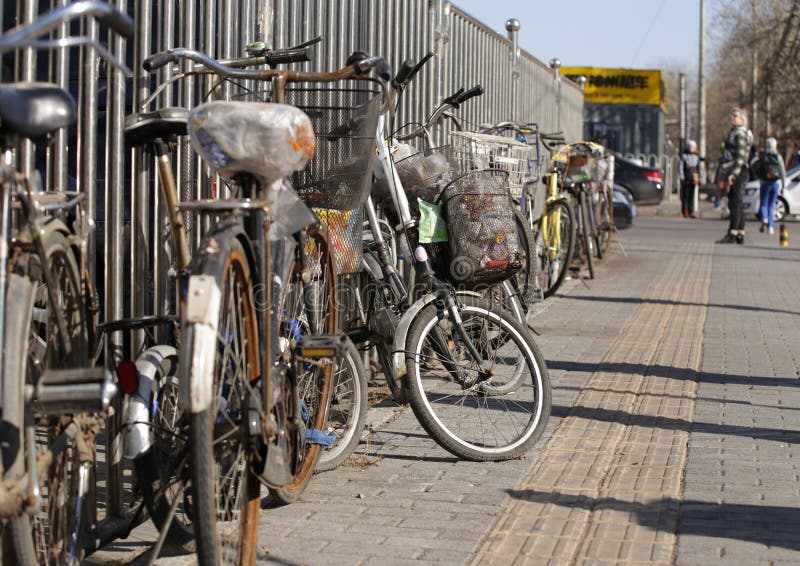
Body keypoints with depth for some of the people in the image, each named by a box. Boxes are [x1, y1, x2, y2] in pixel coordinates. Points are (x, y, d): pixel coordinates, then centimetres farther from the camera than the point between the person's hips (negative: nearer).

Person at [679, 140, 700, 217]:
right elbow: (681, 167, -5)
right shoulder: (683, 155, -2)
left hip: (693, 178, 4)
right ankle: (685, 212, 3)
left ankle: (691, 212, 2)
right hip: (685, 179, -4)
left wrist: (698, 177, 12)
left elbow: (698, 167, 18)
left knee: (692, 195, 2)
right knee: (685, 195, -1)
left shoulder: (696, 156, 13)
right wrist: (682, 178, -11)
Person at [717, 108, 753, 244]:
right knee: (737, 204, 9)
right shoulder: (733, 133, 21)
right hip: (732, 172, 10)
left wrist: (733, 174, -24)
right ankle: (740, 234, 11)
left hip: (738, 172, -10)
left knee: (735, 203, -11)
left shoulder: (741, 133, -9)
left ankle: (732, 234, -14)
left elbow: (741, 156, -18)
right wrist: (723, 175, 22)